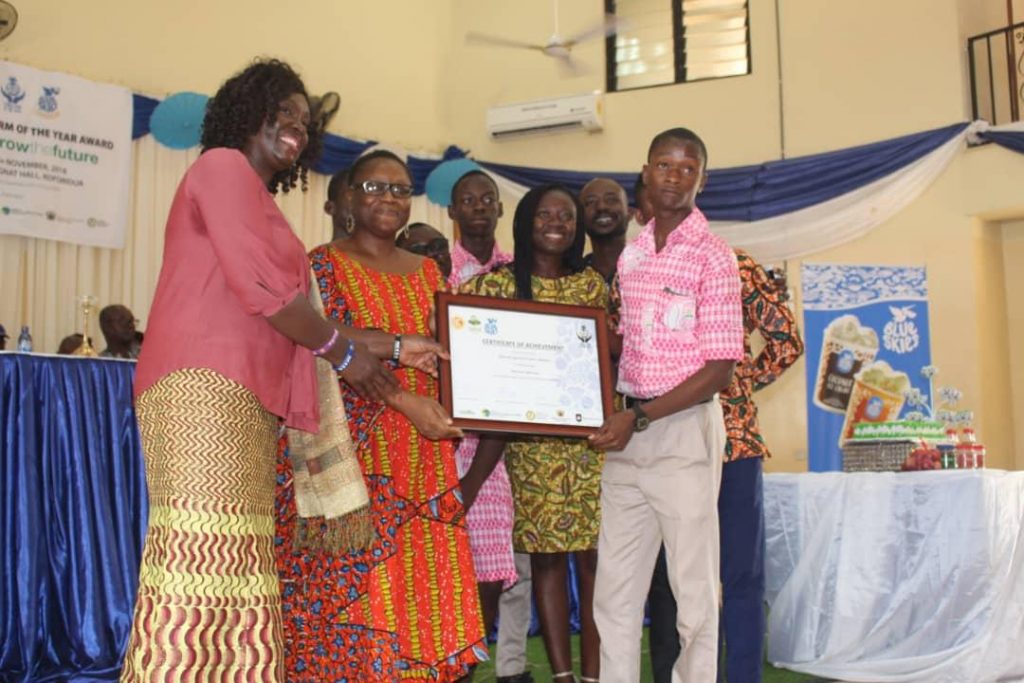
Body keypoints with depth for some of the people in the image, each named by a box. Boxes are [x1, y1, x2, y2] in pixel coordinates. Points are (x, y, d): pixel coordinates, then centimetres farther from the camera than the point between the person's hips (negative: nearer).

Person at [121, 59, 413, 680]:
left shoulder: (259, 202, 29)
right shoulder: (224, 166, 2)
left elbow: (285, 315, 22)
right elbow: (262, 289, -10)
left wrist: (391, 345, 18)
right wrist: (345, 351, 1)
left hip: (245, 400, 9)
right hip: (205, 386, -9)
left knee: (232, 580, 3)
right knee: (201, 566, -14)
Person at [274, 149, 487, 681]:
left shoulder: (427, 272, 17)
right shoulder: (325, 263, 0)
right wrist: (404, 402, -24)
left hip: (423, 459, 5)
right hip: (353, 453, -5)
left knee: (425, 590, 4)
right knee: (353, 591, -5)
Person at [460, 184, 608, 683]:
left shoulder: (591, 283, 11)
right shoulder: (501, 283, 2)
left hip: (590, 436, 2)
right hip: (532, 442, -2)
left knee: (595, 554, -1)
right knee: (546, 556, 1)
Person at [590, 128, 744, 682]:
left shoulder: (712, 257, -7)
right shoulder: (631, 254, 11)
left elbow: (719, 370, -11)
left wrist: (639, 420, -16)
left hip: (684, 427, -6)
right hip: (627, 429, 6)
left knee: (694, 585, 4)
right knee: (614, 587, 10)